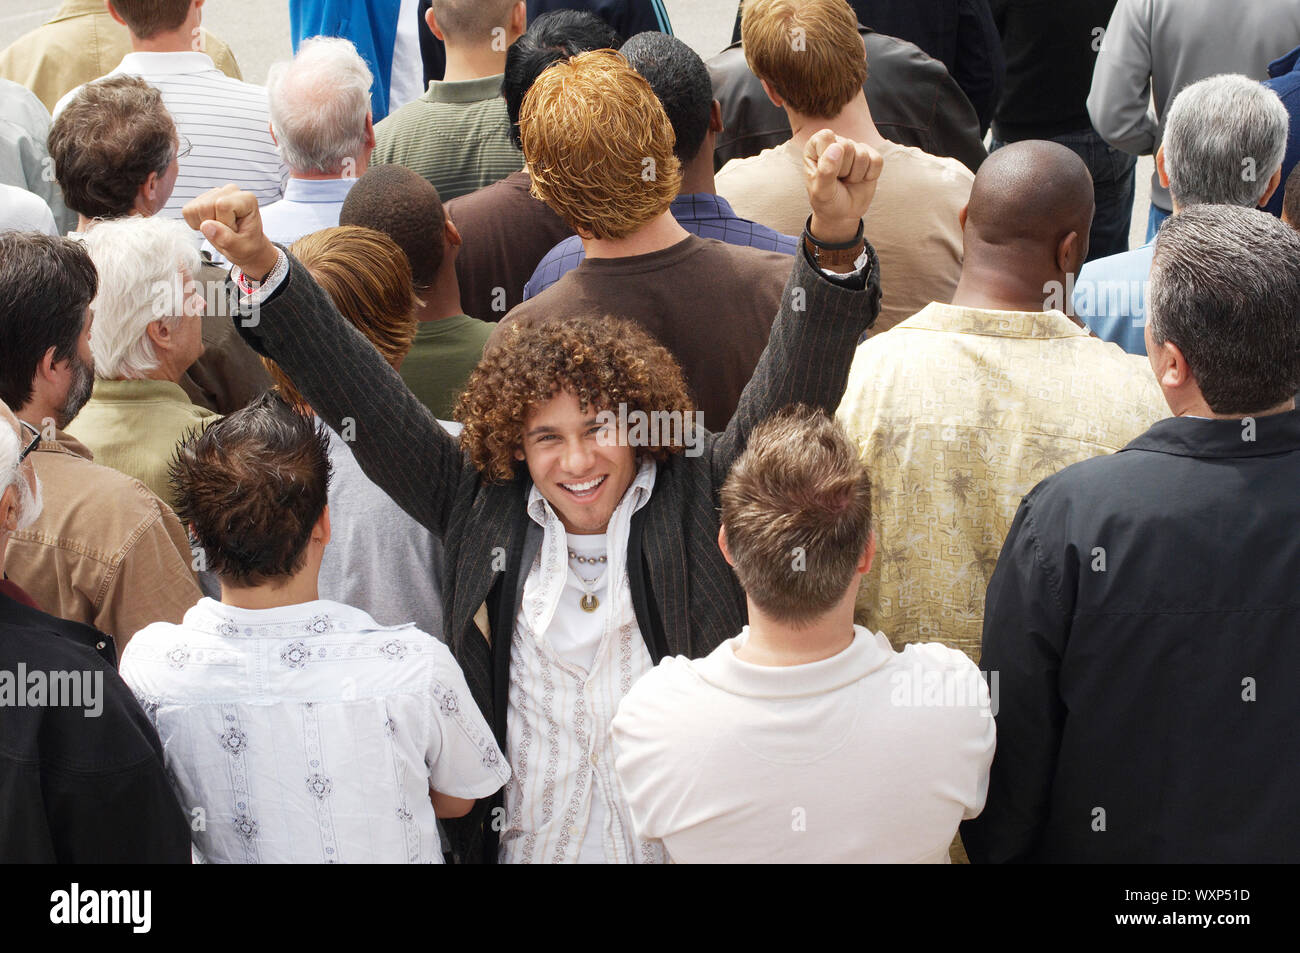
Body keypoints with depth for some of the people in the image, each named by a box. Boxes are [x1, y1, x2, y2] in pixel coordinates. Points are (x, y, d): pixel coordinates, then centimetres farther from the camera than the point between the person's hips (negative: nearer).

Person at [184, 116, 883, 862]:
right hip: (521, 843, 2)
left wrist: (837, 241, -34)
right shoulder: (483, 507, -2)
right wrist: (263, 268, -11)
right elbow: (365, 401, -3)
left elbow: (791, 393, -19)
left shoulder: (698, 500, -8)